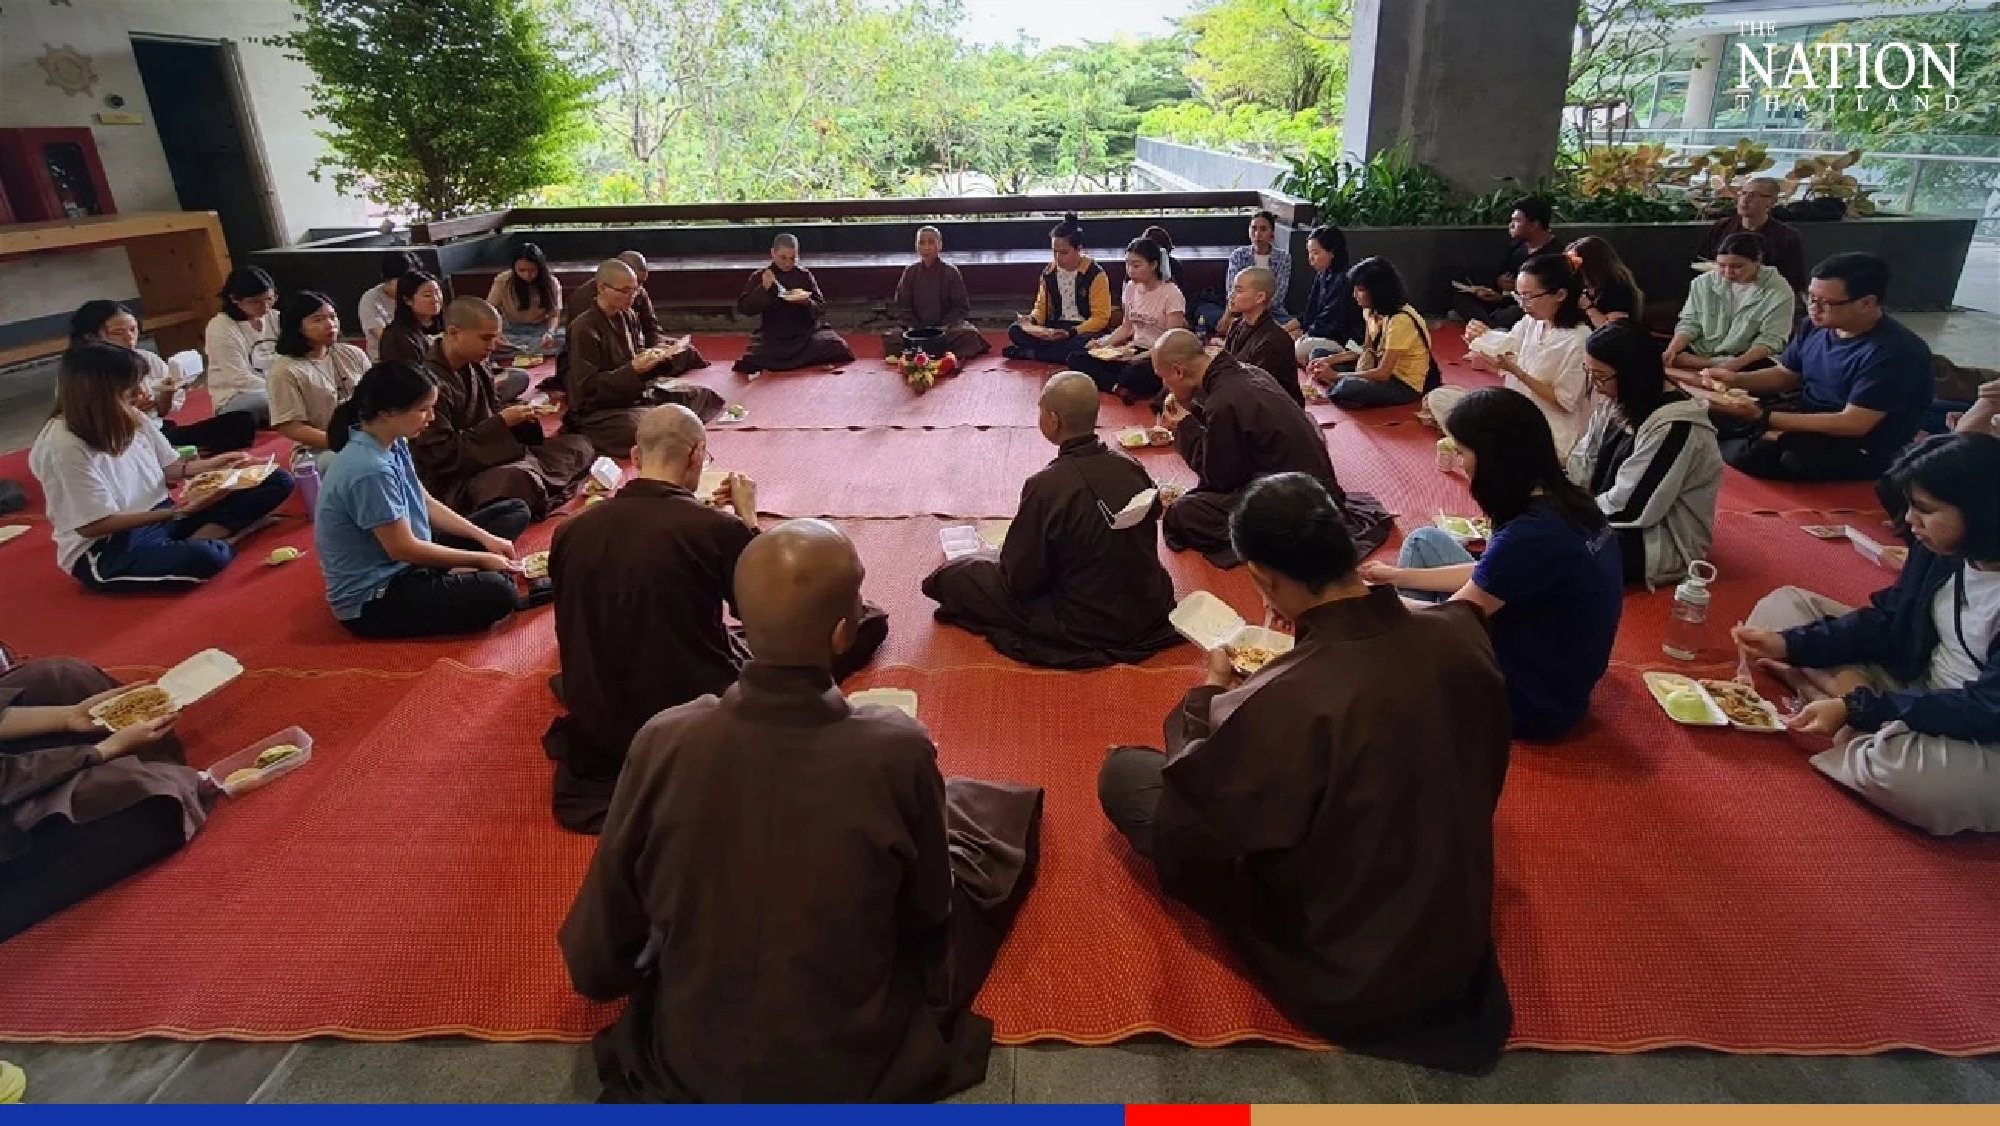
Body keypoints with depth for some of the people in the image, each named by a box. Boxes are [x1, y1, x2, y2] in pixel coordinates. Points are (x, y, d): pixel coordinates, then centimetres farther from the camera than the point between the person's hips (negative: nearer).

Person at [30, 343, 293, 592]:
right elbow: (93, 525, -20)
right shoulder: (63, 447, -20)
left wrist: (213, 465, -4)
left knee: (277, 481, -4)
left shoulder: (131, 419, -1)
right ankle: (223, 541, -8)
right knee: (201, 558, -43)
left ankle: (196, 542, -17)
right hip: (105, 552, -8)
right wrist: (178, 512, -25)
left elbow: (167, 468, 13)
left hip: (160, 517, 8)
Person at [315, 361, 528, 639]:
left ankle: (454, 577, -3)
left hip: (403, 565, 10)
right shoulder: (370, 471, -29)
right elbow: (403, 549, -22)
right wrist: (480, 558, -13)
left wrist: (484, 538, 1)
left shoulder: (394, 444, -1)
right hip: (371, 599, -10)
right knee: (496, 593, -34)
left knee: (515, 512, 11)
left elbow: (426, 503, 11)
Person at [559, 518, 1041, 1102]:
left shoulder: (665, 740, -22)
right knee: (980, 814, 14)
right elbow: (928, 913, -8)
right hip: (854, 1067, -2)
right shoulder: (897, 749, -27)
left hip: (690, 1063, 3)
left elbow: (595, 956, -9)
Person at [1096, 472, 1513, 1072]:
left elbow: (1185, 813, -19)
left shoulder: (1284, 701, -36)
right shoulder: (1462, 632, -18)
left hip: (1344, 975, -6)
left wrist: (1210, 691, -5)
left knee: (1122, 772, 1)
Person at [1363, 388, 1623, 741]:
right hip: (1544, 662, 9)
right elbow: (1485, 575, 8)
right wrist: (1398, 576, 11)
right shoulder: (1563, 502, -5)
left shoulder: (1529, 536, -32)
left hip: (1532, 700, -8)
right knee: (1424, 541, 10)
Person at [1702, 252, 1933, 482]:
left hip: (1860, 451, -8)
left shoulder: (1894, 352, -25)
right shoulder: (1817, 326, -1)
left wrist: (1762, 418, -33)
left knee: (1747, 454, -30)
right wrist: (1736, 379, -8)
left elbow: (1852, 424, -28)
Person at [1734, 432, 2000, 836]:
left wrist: (1857, 710, -31)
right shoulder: (1941, 547, -6)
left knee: (1896, 766, -42)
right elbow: (1888, 620, 5)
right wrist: (1789, 643, -10)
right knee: (1783, 604, 4)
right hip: (1920, 686, 7)